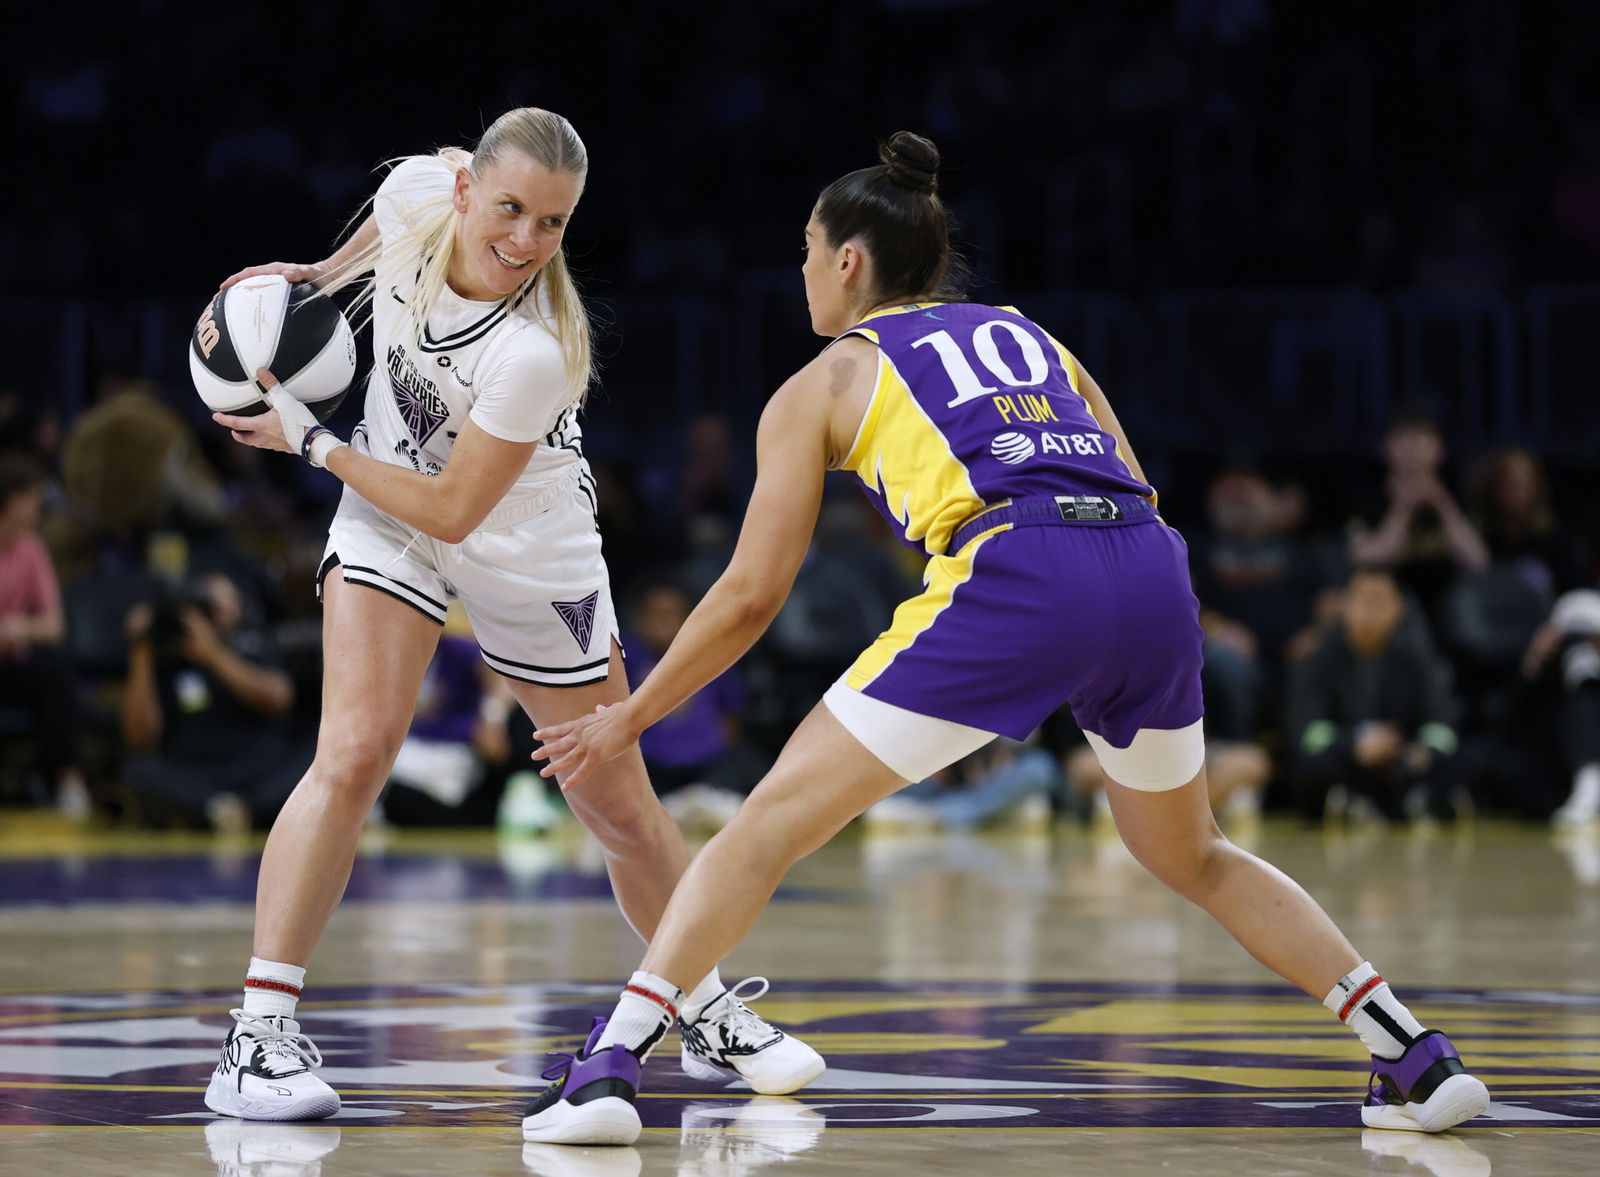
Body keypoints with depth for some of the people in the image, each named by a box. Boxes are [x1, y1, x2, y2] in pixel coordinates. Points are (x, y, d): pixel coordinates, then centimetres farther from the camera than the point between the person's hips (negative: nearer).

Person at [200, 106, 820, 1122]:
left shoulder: (534, 352, -34)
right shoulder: (420, 191, -22)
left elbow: (450, 510, -26)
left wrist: (309, 441, -19)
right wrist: (317, 277, 8)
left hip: (532, 555, -2)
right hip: (389, 517, 2)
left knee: (622, 809, 9)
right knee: (355, 754, -20)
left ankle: (712, 1016, 32)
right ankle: (259, 1037, -20)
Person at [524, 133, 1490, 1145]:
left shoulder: (824, 383, 20)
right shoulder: (1028, 334, 32)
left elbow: (752, 596, 17)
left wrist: (627, 720, 28)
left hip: (1017, 582, -5)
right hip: (1154, 575, 5)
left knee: (772, 822, 4)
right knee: (1192, 859, 28)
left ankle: (606, 1072, -10)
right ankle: (1422, 1061, 23)